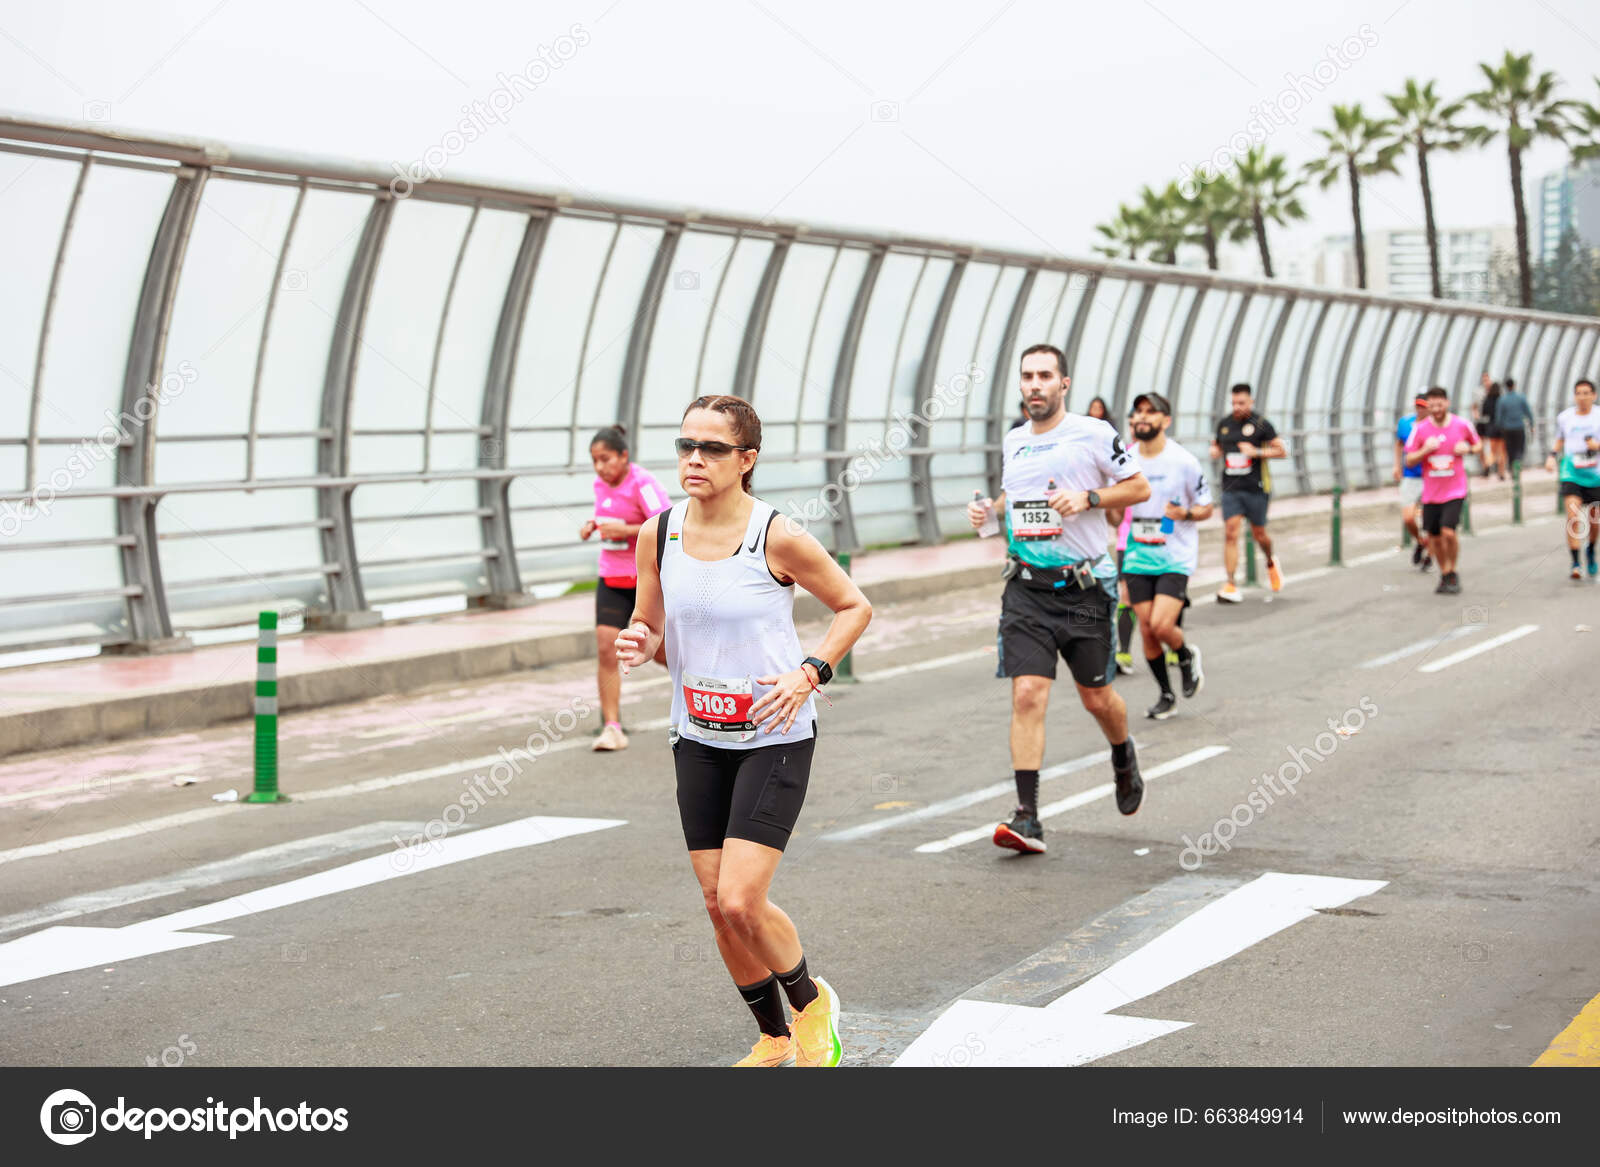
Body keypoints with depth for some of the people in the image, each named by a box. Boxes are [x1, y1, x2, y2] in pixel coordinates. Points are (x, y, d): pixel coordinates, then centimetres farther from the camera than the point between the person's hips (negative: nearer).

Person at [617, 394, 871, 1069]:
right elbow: (650, 627, 10)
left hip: (775, 737, -5)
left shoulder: (778, 537, -15)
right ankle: (774, 1038, 28)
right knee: (717, 904, 6)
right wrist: (639, 643, -13)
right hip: (699, 740, 5)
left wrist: (810, 674, -14)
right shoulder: (658, 535, -3)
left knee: (740, 901, -14)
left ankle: (812, 1001, 16)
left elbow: (854, 606, -1)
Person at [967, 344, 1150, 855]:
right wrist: (988, 508, 6)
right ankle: (1027, 817, -12)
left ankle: (1123, 757, 45)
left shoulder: (1094, 434, -4)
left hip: (1083, 587, -3)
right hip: (1025, 587, 3)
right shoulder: (1012, 442, 10)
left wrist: (1088, 497, -14)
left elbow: (1139, 488, 1)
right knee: (1027, 694, -11)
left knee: (1096, 697, 9)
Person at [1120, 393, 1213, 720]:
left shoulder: (1184, 462, -9)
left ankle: (1187, 656, 17)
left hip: (1176, 558, -4)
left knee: (1161, 625, -17)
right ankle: (1165, 695, 22)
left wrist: (1184, 514, -19)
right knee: (1147, 631, 3)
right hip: (1138, 558, 4)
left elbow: (1206, 508, 0)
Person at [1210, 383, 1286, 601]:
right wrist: (1215, 450, 1)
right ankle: (1231, 585, -10)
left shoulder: (1261, 424, -4)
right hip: (1230, 488, 2)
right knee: (1230, 534, -9)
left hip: (1256, 487, -2)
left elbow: (1282, 451, -3)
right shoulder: (1224, 424, 8)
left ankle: (1271, 562, 42)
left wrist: (1257, 452, -16)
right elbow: (1216, 445, 26)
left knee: (1259, 534, 9)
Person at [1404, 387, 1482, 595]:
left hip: (1455, 490, -2)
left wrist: (1468, 448, -8)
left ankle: (1452, 573, 4)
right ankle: (1445, 574, 29)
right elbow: (1409, 461, 0)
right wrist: (1425, 450, -18)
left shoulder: (1462, 424, -3)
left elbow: (1479, 445, 14)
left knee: (1448, 532, -17)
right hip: (1430, 491, 2)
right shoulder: (1420, 428, -2)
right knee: (1434, 537, 7)